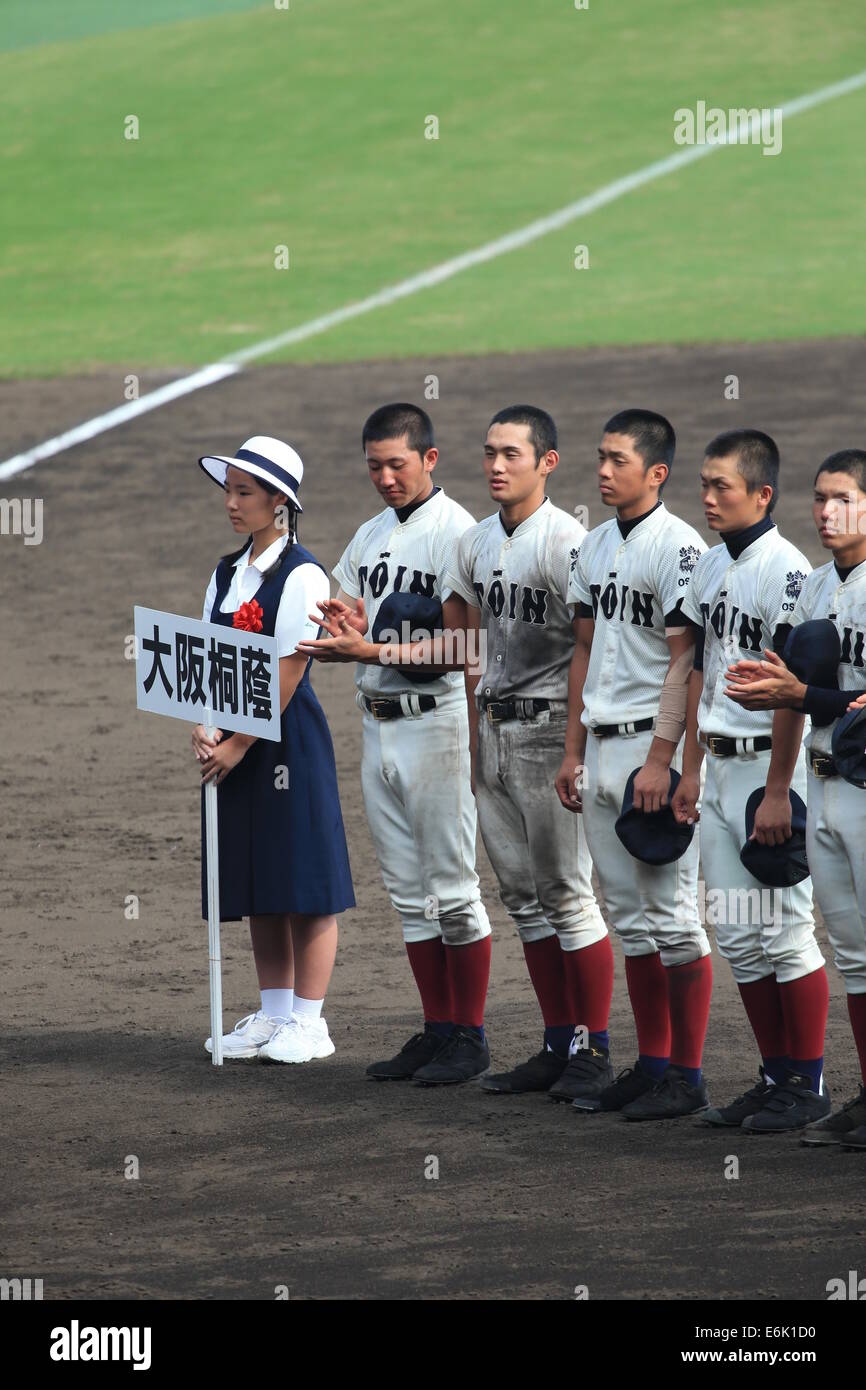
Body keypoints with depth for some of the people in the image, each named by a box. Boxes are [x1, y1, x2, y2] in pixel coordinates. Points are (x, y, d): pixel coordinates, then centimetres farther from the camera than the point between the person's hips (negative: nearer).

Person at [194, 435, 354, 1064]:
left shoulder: (301, 576, -11)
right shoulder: (228, 573, 12)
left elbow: (288, 675, -14)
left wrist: (237, 745, -15)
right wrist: (203, 727, -5)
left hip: (289, 740, -8)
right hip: (235, 744, 8)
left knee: (301, 882, -3)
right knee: (257, 887, 11)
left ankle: (308, 1022, 2)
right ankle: (275, 1012, 20)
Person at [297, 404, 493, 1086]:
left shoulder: (455, 531, -11)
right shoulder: (369, 537, 15)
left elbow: (457, 650, -17)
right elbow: (354, 630, 18)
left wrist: (372, 651, -25)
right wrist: (345, 627, -6)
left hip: (436, 723, -8)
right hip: (378, 724, 8)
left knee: (452, 888, -4)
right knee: (409, 893, 11)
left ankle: (470, 1038, 2)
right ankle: (437, 1031, 17)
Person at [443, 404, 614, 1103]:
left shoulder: (566, 541, -13)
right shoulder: (475, 544, 11)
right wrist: (471, 731, 14)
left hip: (551, 728, -8)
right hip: (493, 728, 8)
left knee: (566, 891, -6)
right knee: (523, 894, 10)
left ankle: (594, 1050, 0)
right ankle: (559, 1044, 16)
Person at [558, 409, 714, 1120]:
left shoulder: (678, 548, -11)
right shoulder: (595, 547, 14)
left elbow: (684, 661, -15)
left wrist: (660, 760, -20)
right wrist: (573, 751, 16)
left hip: (655, 745, -8)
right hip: (602, 746, 8)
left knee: (672, 914, -5)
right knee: (632, 917, 11)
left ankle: (687, 1075, -2)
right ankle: (652, 1064, 17)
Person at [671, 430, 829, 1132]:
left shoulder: (785, 569, -15)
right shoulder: (710, 568, 12)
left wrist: (776, 794, -20)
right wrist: (691, 771, 17)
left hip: (772, 764, -8)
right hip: (721, 766, 8)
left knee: (784, 930, -4)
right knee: (739, 936, 10)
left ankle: (808, 1084, 3)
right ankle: (777, 1076, 17)